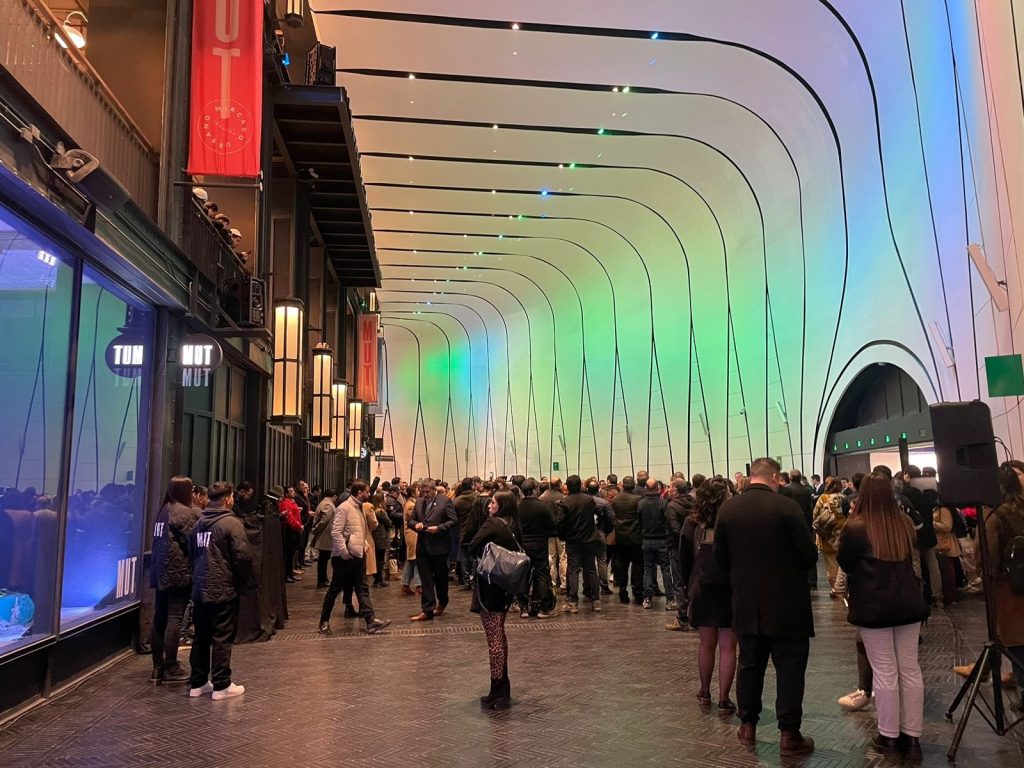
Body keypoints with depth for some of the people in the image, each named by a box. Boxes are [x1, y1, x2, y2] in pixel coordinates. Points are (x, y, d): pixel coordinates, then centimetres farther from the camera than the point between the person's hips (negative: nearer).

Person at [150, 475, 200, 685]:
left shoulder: (163, 511, 12)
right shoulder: (186, 512, -12)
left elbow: (160, 541, 13)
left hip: (161, 573, 8)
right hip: (179, 573, -8)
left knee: (160, 618, 11)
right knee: (174, 618, -3)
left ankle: (158, 667, 19)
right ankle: (171, 669, 2)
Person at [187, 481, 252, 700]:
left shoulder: (198, 523, 9)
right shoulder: (231, 523, -14)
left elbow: (191, 555, 16)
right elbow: (243, 557, -18)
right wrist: (242, 580, -2)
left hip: (200, 589, 7)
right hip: (224, 589, -7)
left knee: (201, 637, 14)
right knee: (222, 638, 0)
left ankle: (197, 683, 21)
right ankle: (221, 685, 6)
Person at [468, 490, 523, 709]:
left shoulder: (492, 524, -15)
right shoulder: (514, 527, 6)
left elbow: (473, 549, -15)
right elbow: (519, 553, 11)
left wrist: (483, 556, 3)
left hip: (489, 585, -8)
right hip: (506, 586, 8)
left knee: (494, 638, -4)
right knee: (499, 635, 18)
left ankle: (497, 692, 1)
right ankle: (503, 688, 27)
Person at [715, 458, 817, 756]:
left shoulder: (727, 508, -2)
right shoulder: (786, 506, -15)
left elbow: (720, 557, 3)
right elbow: (809, 554, -13)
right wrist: (793, 568, 9)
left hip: (746, 603, 4)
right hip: (786, 603, -4)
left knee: (749, 665, 15)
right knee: (789, 668, 6)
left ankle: (748, 726, 25)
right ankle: (789, 735, 11)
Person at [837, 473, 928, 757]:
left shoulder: (856, 527, -14)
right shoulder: (906, 524, 3)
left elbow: (844, 563, -1)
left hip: (874, 606, -5)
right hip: (909, 603, 5)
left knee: (885, 672, 4)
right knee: (910, 669, 11)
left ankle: (889, 736, 14)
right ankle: (913, 735, 19)